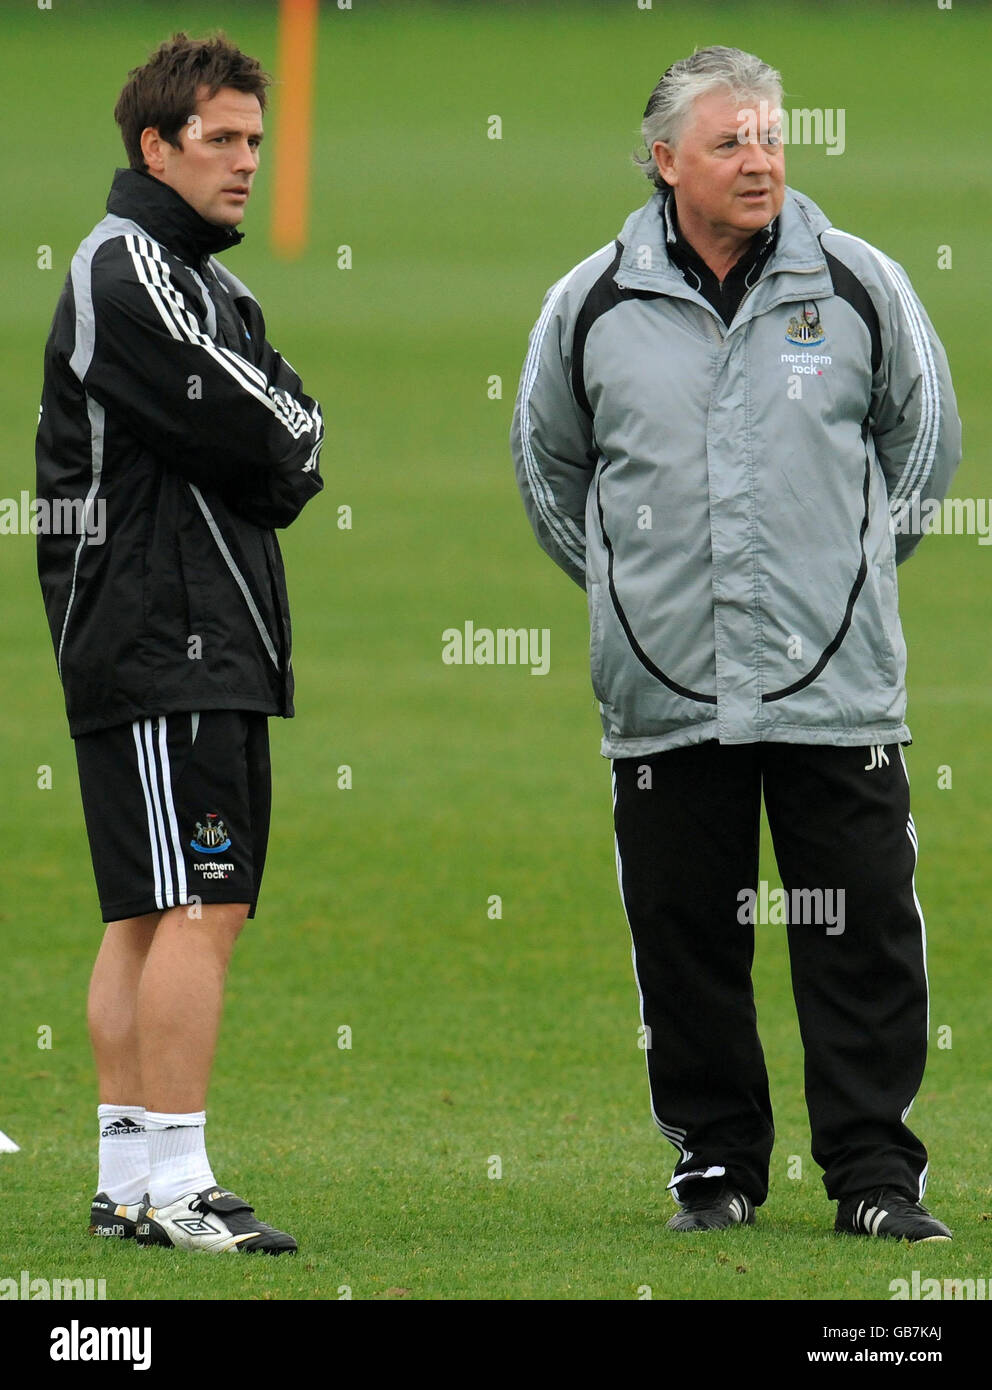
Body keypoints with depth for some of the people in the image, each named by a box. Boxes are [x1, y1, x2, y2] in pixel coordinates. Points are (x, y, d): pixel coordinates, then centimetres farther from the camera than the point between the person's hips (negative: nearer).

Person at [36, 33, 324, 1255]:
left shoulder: (194, 276, 22)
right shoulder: (127, 271, -11)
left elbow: (298, 437, 16)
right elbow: (260, 435, -17)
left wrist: (275, 451, -3)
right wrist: (283, 438, 2)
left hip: (214, 649, 10)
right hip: (162, 647, -10)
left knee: (149, 916, 10)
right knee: (200, 908, -13)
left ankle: (128, 1178, 12)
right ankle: (171, 1185, -15)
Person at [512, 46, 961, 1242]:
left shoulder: (859, 288, 2)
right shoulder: (593, 308, 3)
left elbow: (924, 436, 17)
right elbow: (547, 463, 20)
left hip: (836, 684, -1)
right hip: (664, 693, 1)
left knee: (863, 939, -2)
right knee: (686, 940, 5)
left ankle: (874, 1171, 3)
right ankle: (715, 1162, 16)